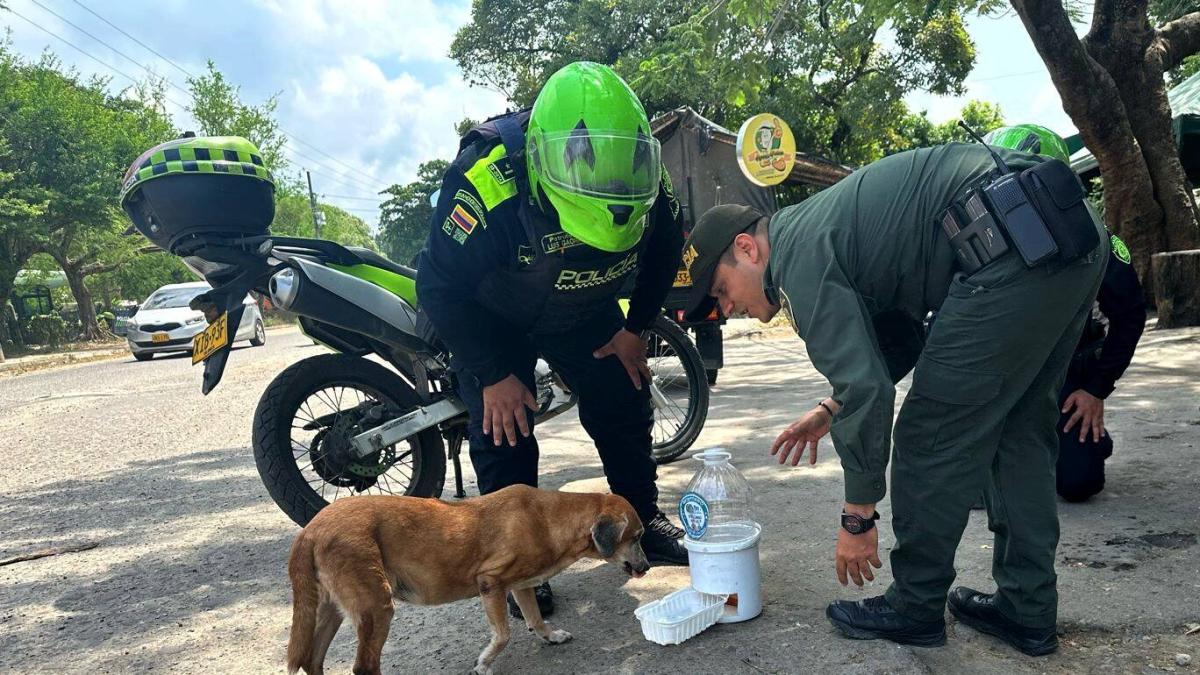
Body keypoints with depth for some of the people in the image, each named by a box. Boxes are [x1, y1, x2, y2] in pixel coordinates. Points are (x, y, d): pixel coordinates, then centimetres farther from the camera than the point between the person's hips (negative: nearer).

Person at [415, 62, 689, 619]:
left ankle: (643, 522, 27)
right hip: (491, 319, -4)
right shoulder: (487, 183, -39)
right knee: (502, 428, -10)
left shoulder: (645, 182, -24)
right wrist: (493, 374, -23)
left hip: (585, 312, 4)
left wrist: (634, 329, 0)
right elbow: (441, 286, -27)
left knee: (625, 408, 6)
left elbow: (663, 253, -1)